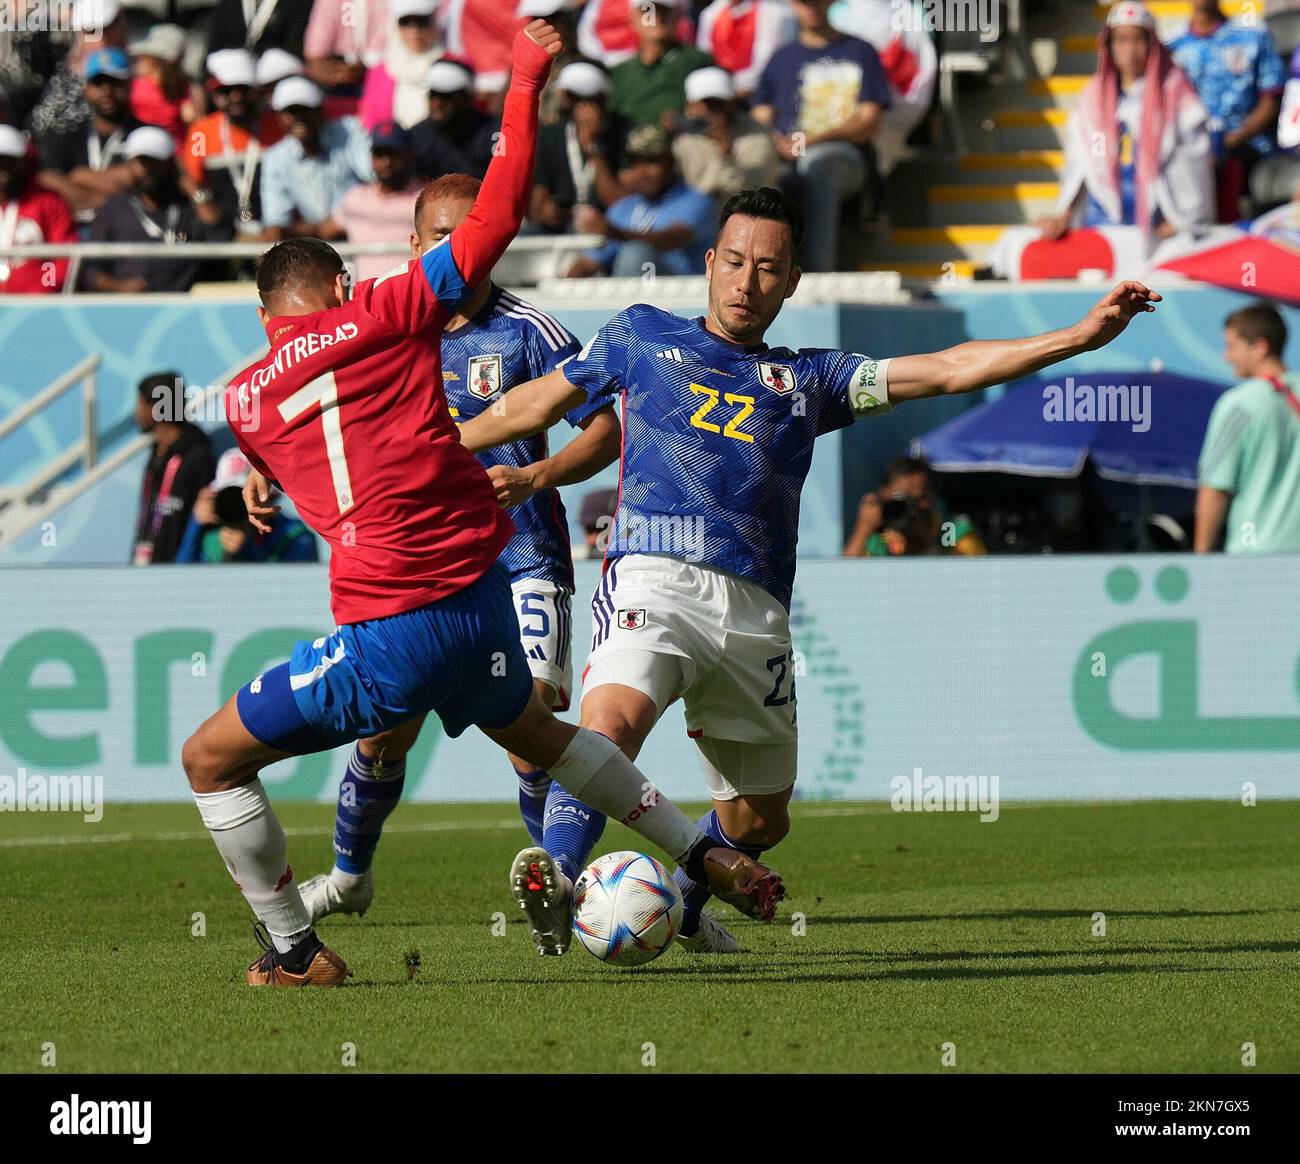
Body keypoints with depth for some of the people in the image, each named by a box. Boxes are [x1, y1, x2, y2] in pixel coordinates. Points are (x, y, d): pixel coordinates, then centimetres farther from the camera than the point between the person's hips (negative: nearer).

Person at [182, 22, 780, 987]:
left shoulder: (243, 403, 4)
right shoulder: (383, 316, 1)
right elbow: (498, 216, 1)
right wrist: (526, 85, 10)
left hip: (380, 637, -3)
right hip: (482, 607, 3)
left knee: (211, 759, 13)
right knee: (537, 733, 34)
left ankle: (296, 952, 13)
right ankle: (704, 855, 36)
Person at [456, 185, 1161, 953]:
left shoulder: (809, 378, 21)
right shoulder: (642, 337, 20)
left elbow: (946, 370, 15)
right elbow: (541, 402, 30)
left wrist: (1081, 338, 7)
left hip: (755, 611, 3)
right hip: (654, 580, -3)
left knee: (761, 819, 10)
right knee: (610, 722, -34)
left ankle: (681, 906, 36)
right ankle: (559, 877, -32)